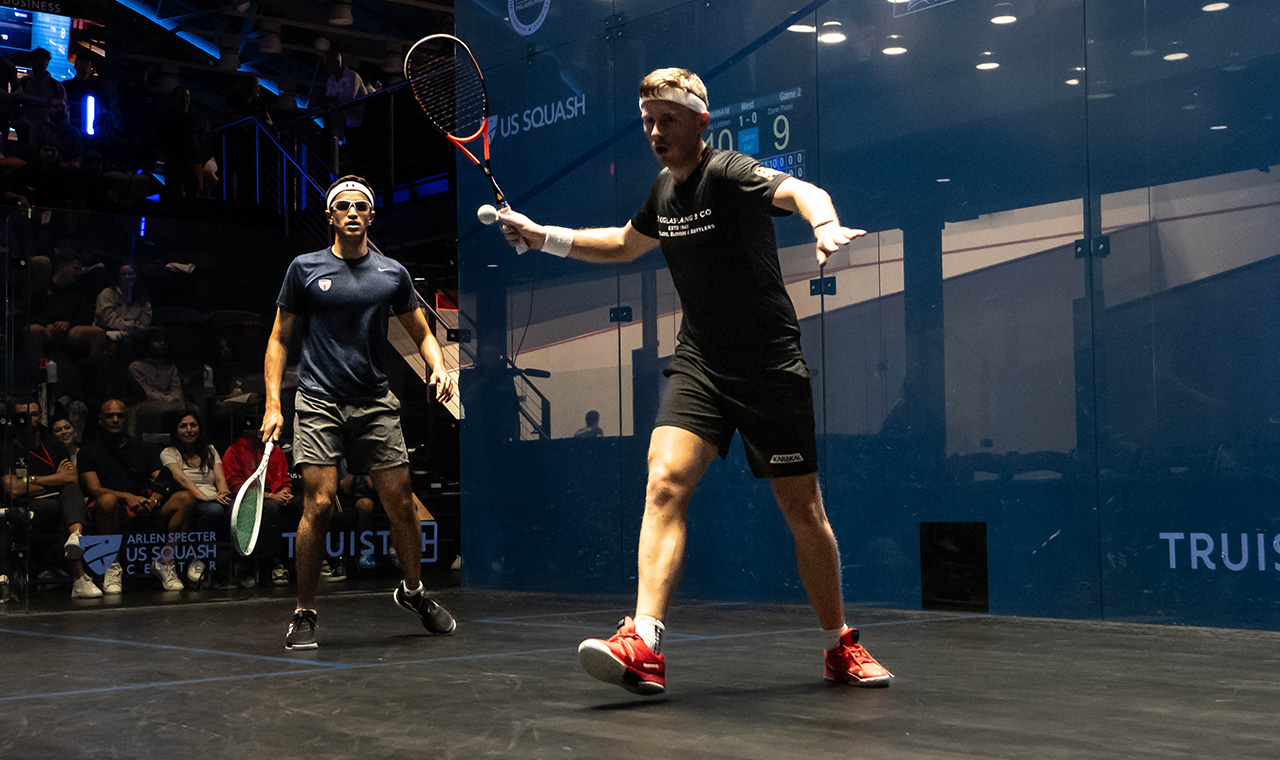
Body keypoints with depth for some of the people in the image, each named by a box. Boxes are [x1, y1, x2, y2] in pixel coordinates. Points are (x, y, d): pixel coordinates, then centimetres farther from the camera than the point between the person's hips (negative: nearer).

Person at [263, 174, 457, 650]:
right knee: (319, 505, -12)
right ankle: (304, 613, 2)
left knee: (401, 504, 2)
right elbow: (279, 339, 8)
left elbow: (421, 333, 18)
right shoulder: (305, 269, 4)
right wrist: (273, 405, -2)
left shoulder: (393, 273, 9)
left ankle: (413, 591, 26)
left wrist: (438, 366, -4)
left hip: (376, 404, 2)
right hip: (318, 401, -2)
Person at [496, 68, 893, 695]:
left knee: (802, 508, 4)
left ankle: (839, 647, 23)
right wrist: (540, 236, 21)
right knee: (665, 482, -17)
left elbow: (801, 192, -32)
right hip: (699, 363, 5)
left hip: (770, 366, -5)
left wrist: (825, 225, -55)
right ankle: (643, 644, -25)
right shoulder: (664, 190, 9)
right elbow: (622, 245, 29)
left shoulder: (728, 173, -12)